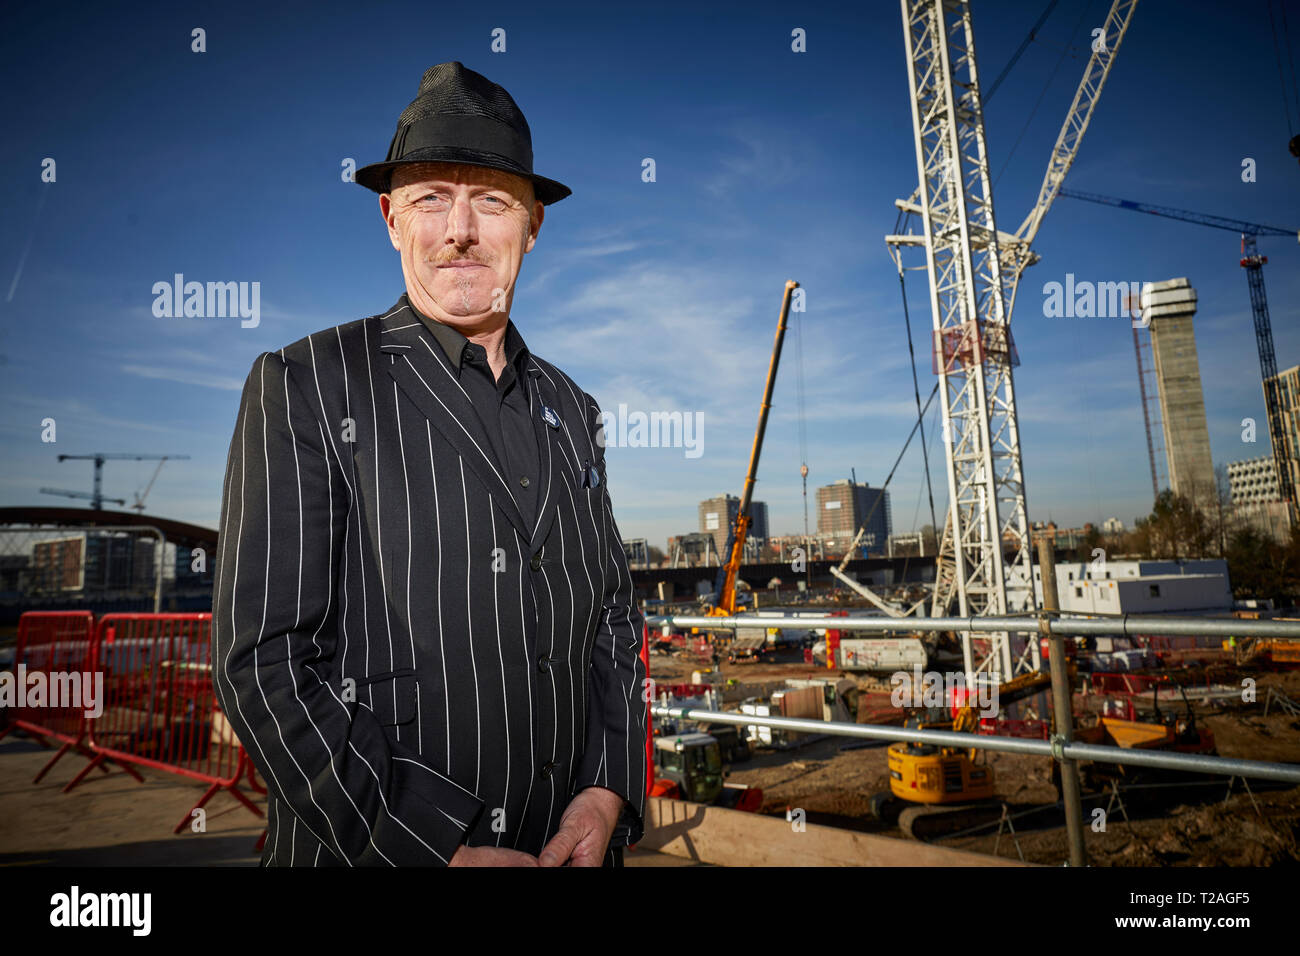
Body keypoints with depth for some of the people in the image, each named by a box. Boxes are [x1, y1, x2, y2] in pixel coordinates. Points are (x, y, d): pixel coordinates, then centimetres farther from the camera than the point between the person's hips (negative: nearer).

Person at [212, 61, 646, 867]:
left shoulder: (571, 410, 5)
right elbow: (263, 661, -14)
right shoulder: (303, 388, -9)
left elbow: (615, 621, 7)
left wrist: (608, 796, -6)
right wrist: (445, 848, -18)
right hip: (367, 851, -4)